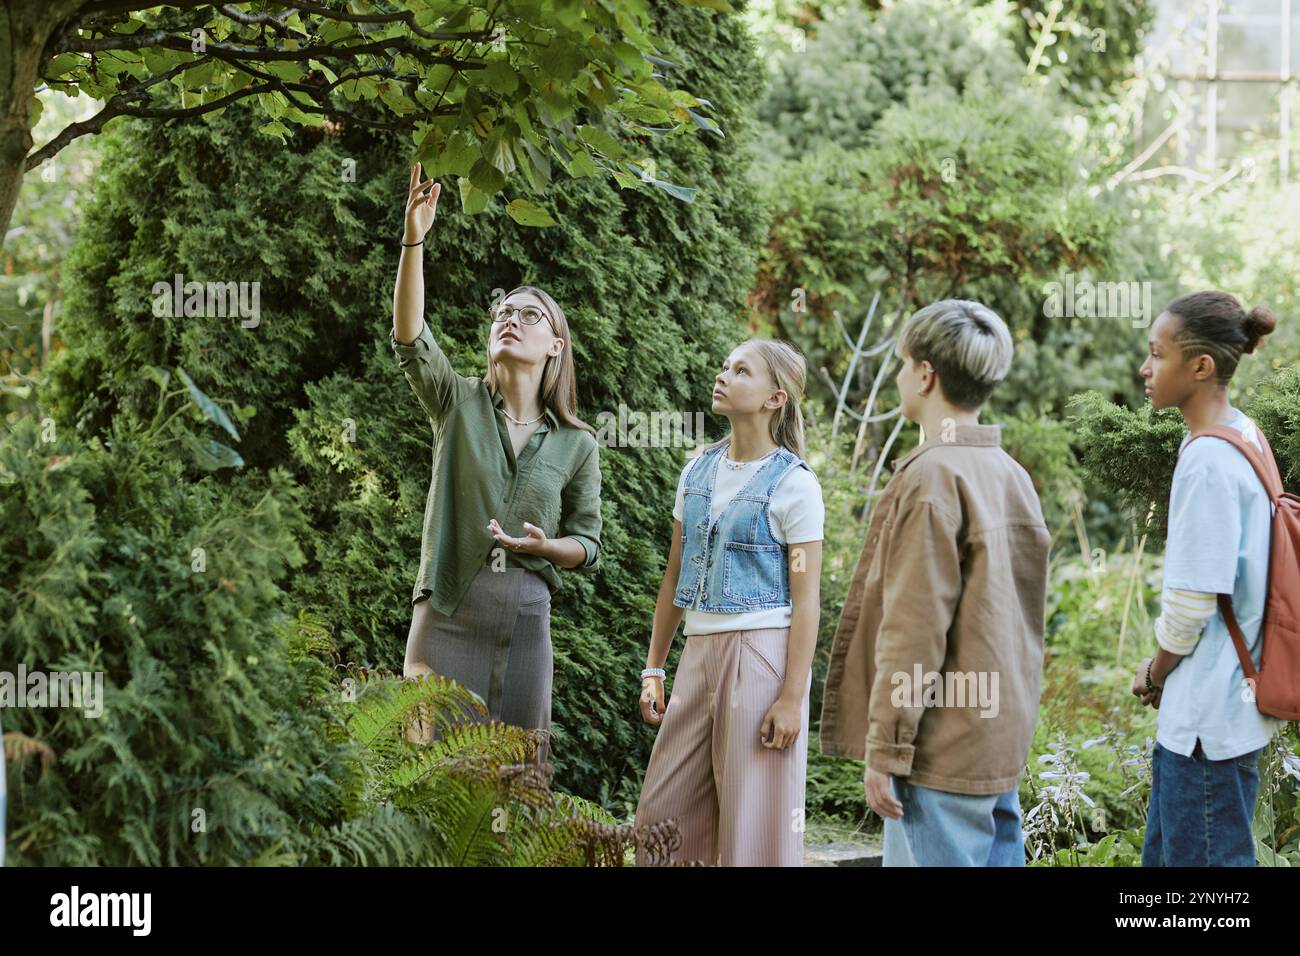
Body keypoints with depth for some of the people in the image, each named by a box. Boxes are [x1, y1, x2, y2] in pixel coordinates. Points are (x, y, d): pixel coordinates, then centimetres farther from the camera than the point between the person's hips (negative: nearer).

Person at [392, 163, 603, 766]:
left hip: (525, 616, 2)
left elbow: (588, 545, 10)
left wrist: (544, 545, -14)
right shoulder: (460, 403, 6)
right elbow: (409, 339, -11)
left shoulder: (577, 444, 8)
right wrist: (413, 241, -23)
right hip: (448, 611, -1)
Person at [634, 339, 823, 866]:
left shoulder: (793, 483, -7)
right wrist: (653, 668, 13)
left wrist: (792, 697, -15)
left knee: (755, 822, 0)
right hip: (701, 649, 6)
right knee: (664, 809, 8)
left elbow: (806, 600, -10)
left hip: (762, 651, -6)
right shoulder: (698, 469, 10)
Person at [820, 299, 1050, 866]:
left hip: (943, 752, -9)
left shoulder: (932, 478, -15)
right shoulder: (1012, 476, 11)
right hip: (1003, 740, 9)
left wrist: (885, 751, -14)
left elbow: (912, 632, -18)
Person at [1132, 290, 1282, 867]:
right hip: (1217, 708, 10)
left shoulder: (1208, 462, -21)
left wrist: (1155, 674, -2)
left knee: (1202, 857, 0)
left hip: (1208, 718, -10)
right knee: (1163, 855, 17)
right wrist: (1164, 675, 13)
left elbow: (1190, 604, -21)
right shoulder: (1243, 436, 9)